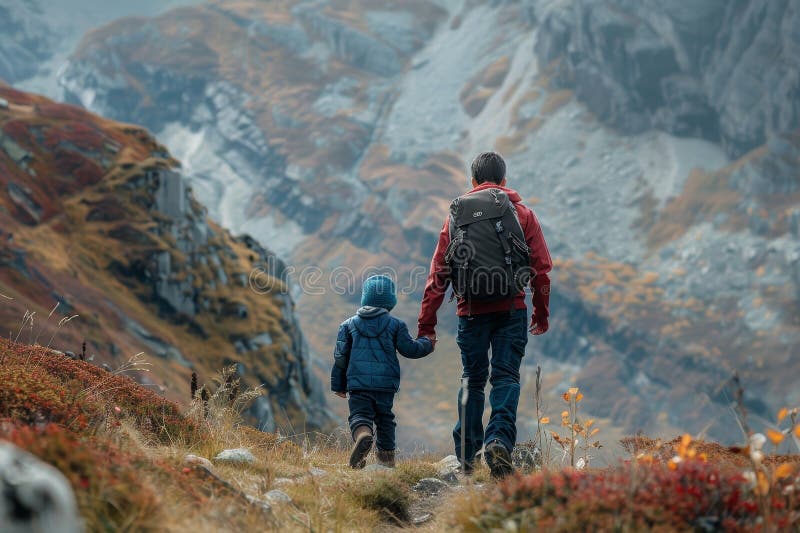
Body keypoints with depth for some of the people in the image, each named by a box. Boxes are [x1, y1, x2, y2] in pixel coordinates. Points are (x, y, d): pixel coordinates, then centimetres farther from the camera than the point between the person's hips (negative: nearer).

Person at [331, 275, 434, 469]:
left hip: (358, 382, -1)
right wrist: (427, 344, 26)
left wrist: (338, 385, 15)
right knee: (384, 416, 16)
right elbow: (409, 349, 5)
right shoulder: (396, 325, 3)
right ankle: (387, 454, 17)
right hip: (386, 382, 1)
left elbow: (340, 356, 8)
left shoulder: (349, 324, 8)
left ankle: (362, 434, -38)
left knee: (359, 414, -5)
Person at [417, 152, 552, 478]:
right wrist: (542, 314, 15)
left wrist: (427, 322, 7)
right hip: (511, 309, -1)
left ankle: (466, 457, 14)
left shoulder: (457, 214, 8)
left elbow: (439, 271, 5)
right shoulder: (522, 214, 6)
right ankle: (499, 441, -24)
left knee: (472, 379, 12)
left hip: (472, 310, 1)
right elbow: (541, 268, 4)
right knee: (506, 377, -2)